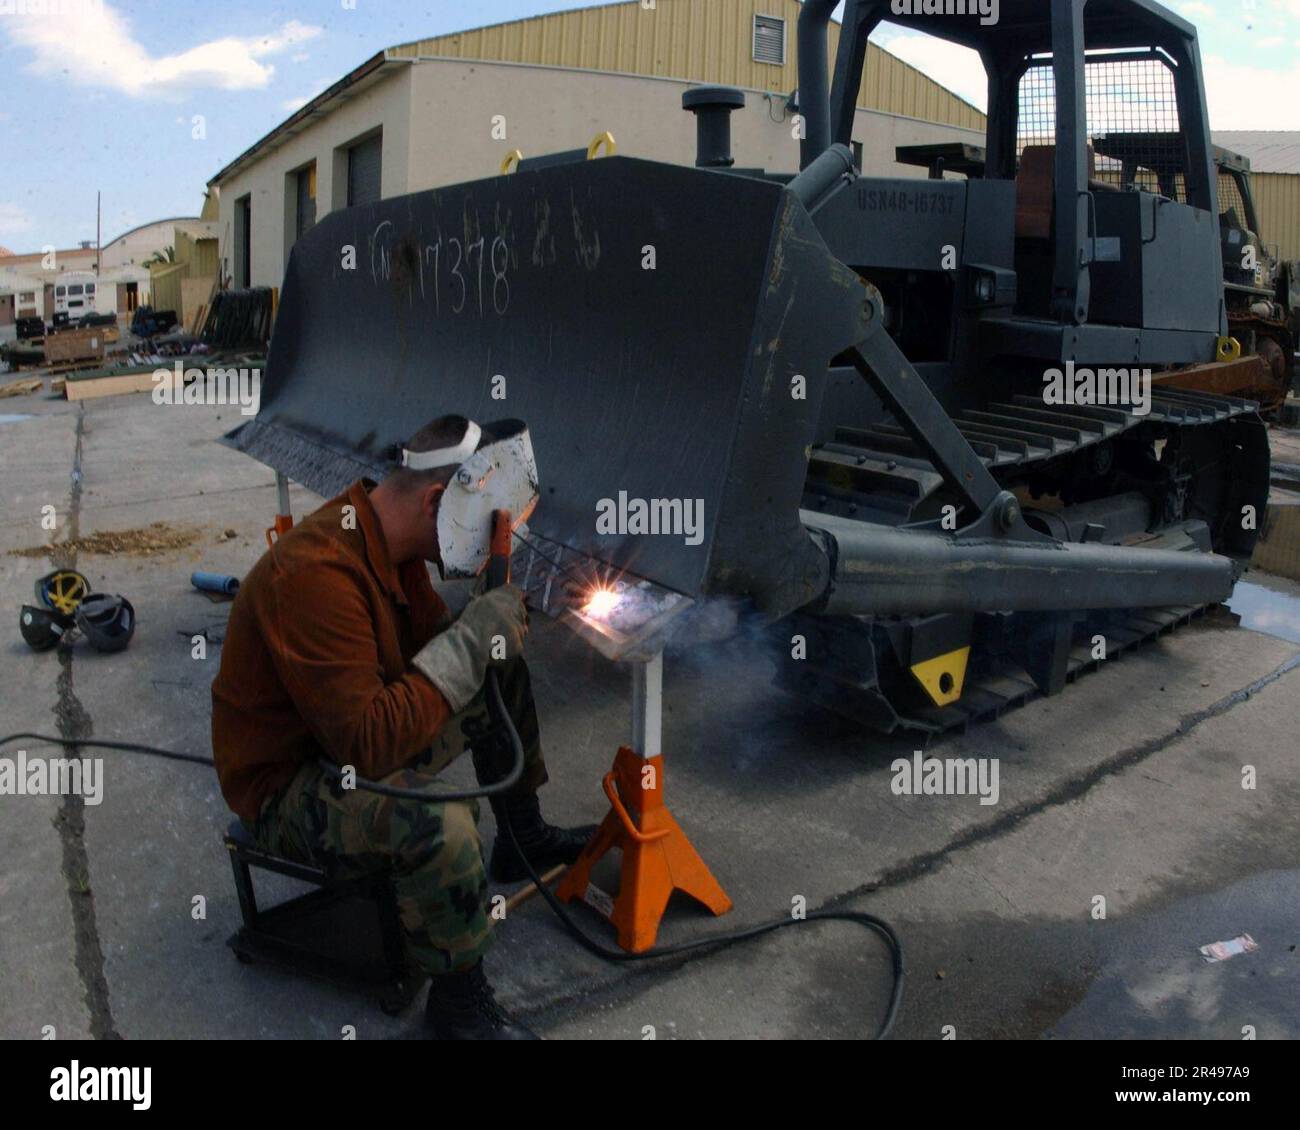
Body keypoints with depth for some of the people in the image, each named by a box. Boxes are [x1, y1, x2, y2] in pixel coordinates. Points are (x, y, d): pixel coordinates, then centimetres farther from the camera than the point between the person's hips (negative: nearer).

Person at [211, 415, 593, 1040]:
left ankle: (523, 840, 28)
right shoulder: (317, 573, -34)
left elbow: (429, 633, 12)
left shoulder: (388, 540, -3)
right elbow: (367, 743, -37)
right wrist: (473, 640, -31)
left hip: (356, 731, 10)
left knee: (502, 673, 11)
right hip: (287, 785, -10)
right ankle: (458, 1001, -9)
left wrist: (493, 624, -11)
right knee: (439, 822, -36)